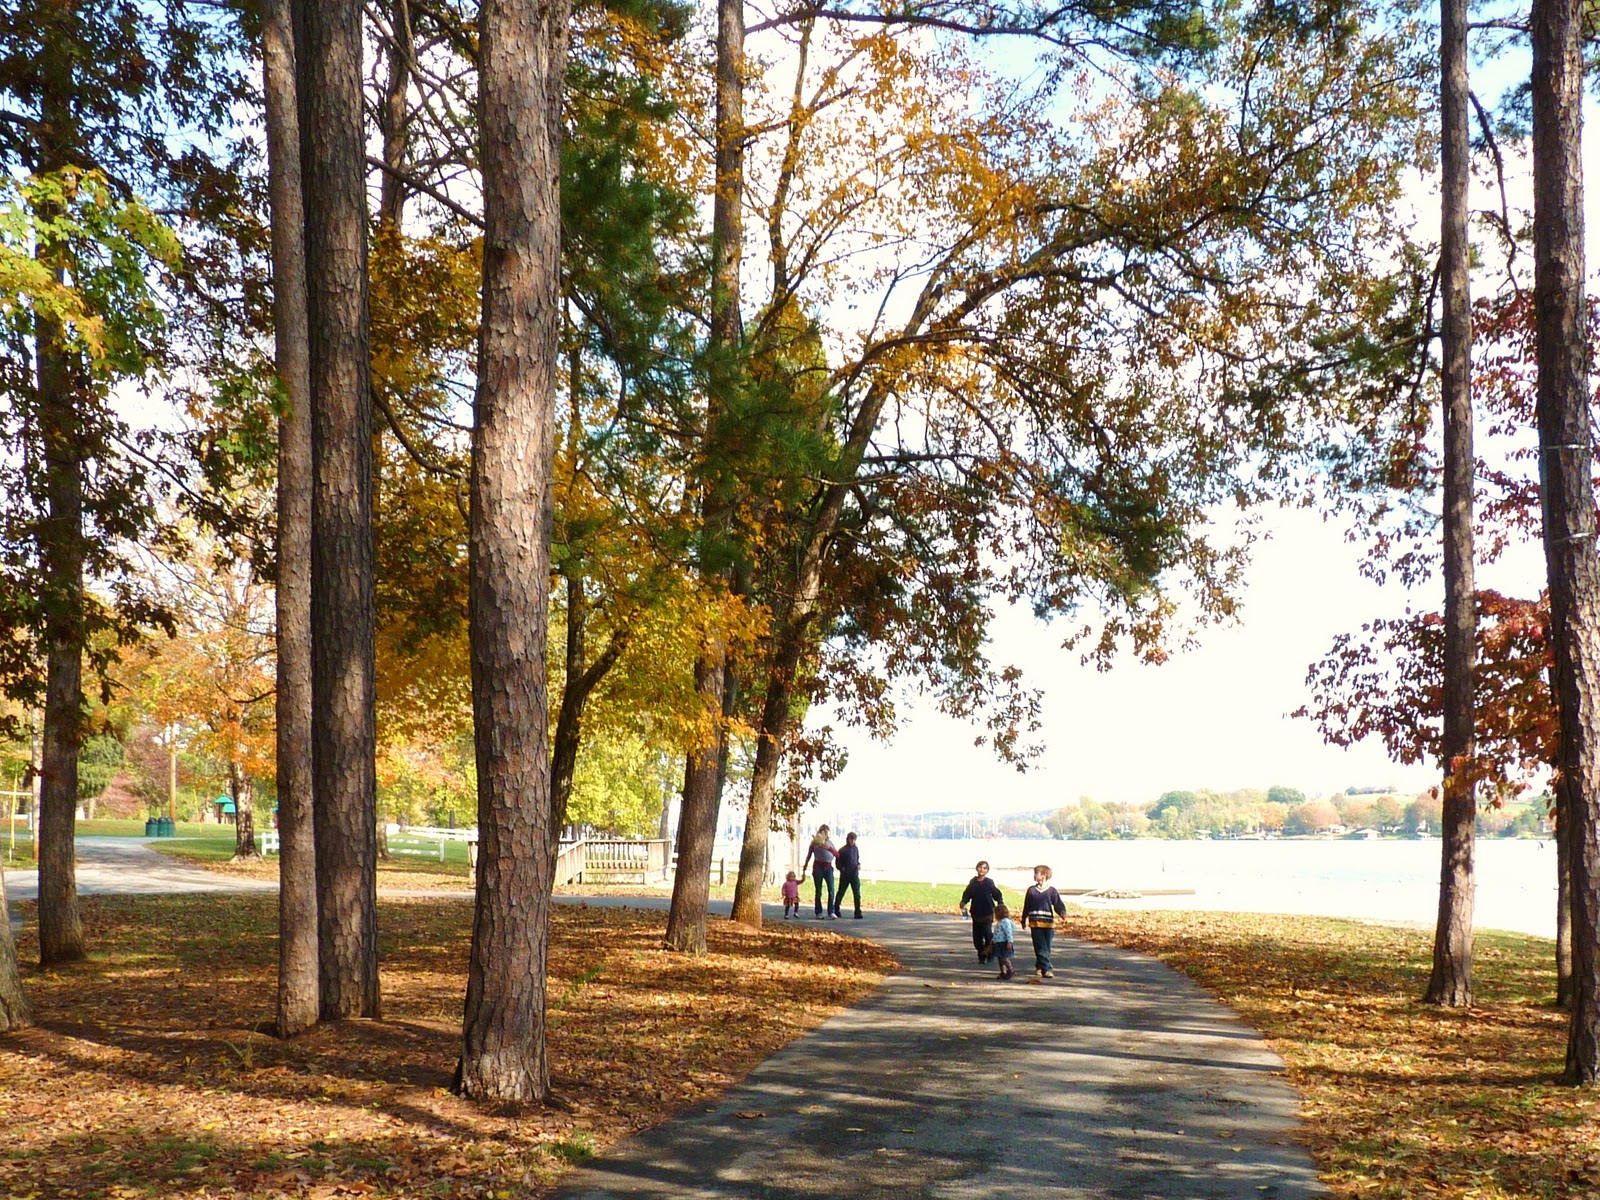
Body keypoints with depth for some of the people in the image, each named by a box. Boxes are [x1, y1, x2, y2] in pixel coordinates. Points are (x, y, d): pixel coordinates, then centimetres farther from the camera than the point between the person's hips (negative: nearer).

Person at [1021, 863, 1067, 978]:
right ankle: (1047, 969, -9)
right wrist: (1024, 920, 15)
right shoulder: (1031, 891, 8)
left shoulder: (1052, 891, 3)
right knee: (1041, 948, -6)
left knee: (1046, 948, 5)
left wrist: (1062, 912, -21)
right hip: (1035, 924, 0)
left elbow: (1058, 904, -1)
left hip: (1048, 923, 0)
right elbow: (1026, 907, 14)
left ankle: (1039, 967, 18)